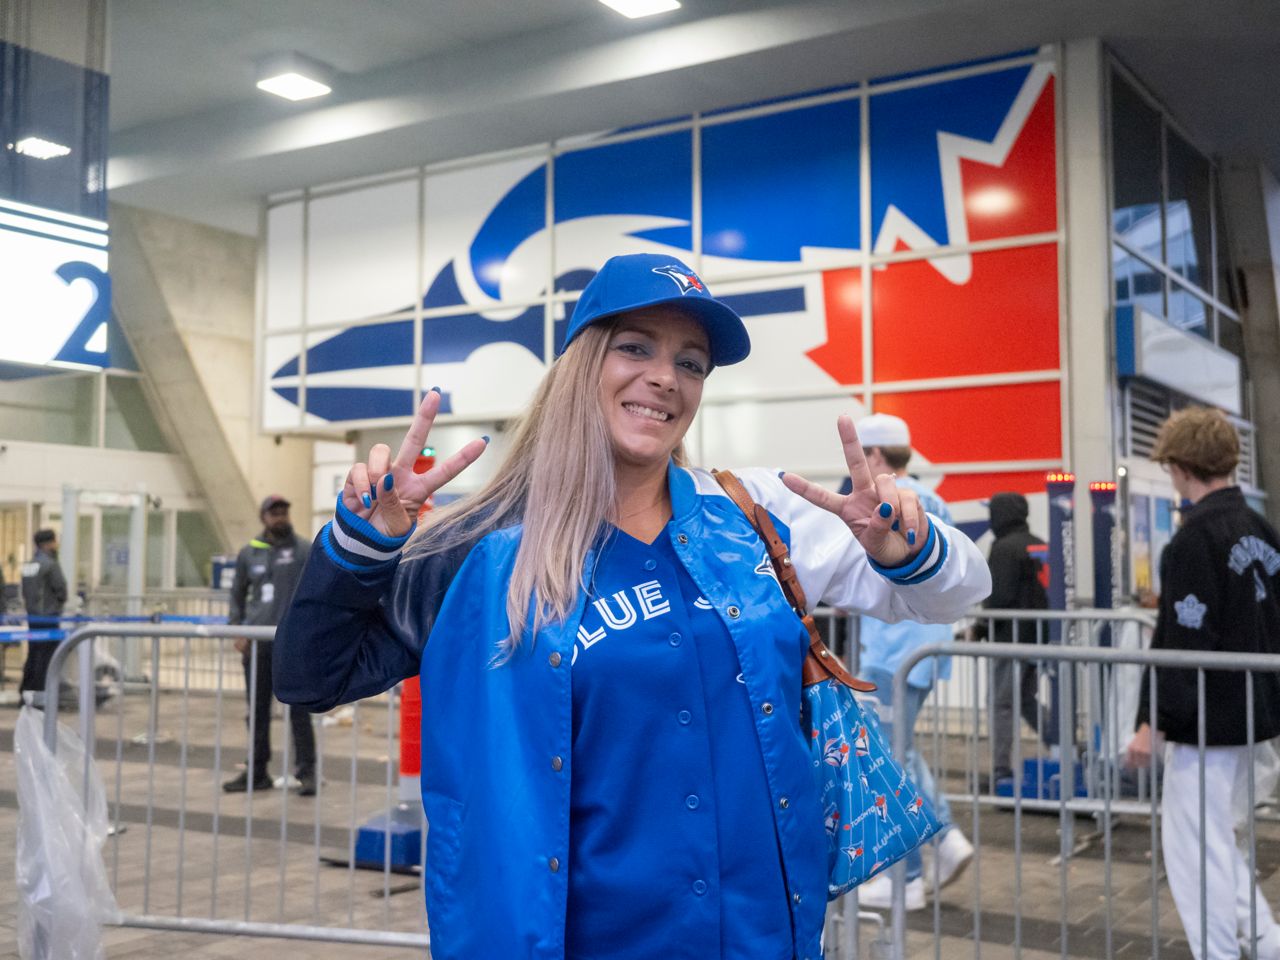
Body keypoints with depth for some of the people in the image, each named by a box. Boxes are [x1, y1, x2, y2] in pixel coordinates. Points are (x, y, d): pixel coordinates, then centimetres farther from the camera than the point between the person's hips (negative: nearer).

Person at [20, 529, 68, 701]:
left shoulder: (28, 565, 10)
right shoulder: (50, 565, -15)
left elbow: (24, 592, 13)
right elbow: (61, 590, -13)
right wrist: (60, 601, 6)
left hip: (32, 616, 8)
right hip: (48, 617, -8)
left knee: (33, 654, 14)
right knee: (46, 656, -4)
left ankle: (25, 691, 17)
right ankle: (41, 692, -3)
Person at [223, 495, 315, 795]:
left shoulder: (306, 551, 1)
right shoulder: (249, 553, 10)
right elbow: (237, 594, 17)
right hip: (257, 641, 4)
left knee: (298, 708, -4)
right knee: (257, 709, 10)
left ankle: (307, 771, 1)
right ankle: (256, 771, 20)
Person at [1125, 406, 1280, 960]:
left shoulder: (1196, 539, -20)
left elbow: (1180, 641, -22)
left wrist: (1153, 721, -17)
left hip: (1207, 720, -9)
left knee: (1194, 846, 2)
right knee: (1213, 836, 22)